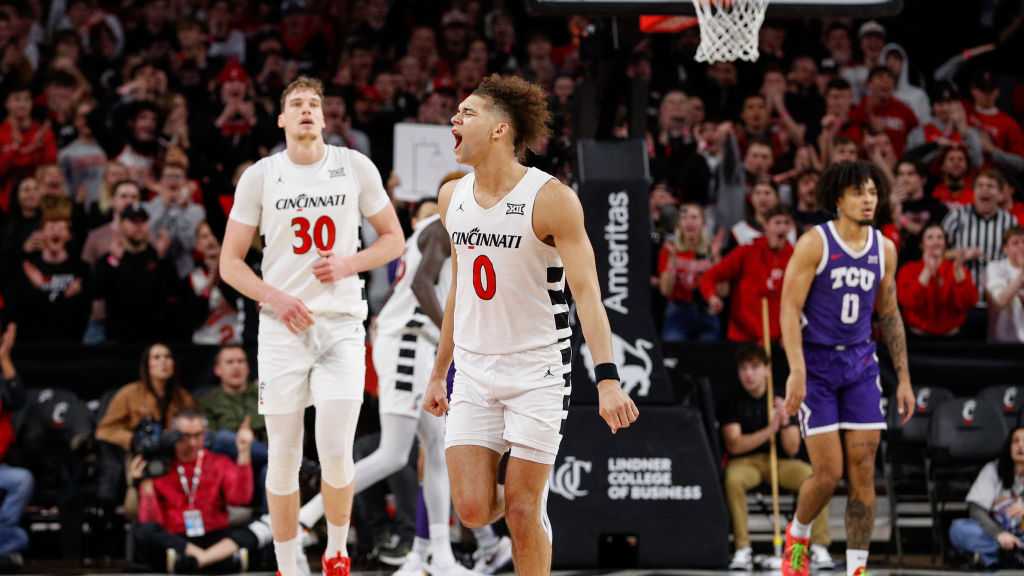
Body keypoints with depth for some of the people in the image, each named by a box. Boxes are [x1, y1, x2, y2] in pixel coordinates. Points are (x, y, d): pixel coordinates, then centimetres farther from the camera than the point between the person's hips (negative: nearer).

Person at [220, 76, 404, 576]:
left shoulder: (355, 168, 3)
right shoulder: (259, 176, 2)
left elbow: (393, 239, 10)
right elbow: (230, 262, 5)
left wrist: (349, 264, -8)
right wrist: (274, 297, -11)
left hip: (341, 324, 0)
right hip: (283, 327, 0)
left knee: (336, 452, -10)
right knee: (283, 458, 1)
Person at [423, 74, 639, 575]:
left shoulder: (550, 198, -13)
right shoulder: (452, 196, 6)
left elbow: (586, 293, -15)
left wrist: (607, 379, -25)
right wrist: (438, 374, 19)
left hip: (537, 371, -5)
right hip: (473, 372, 5)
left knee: (522, 511, -5)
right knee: (473, 511, -5)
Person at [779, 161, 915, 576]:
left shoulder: (884, 249, 5)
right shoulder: (814, 244, -11)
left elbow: (889, 316, 15)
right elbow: (790, 310, -13)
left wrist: (904, 379, 12)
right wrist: (797, 371, -24)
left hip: (860, 363, 5)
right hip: (815, 365, -5)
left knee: (863, 470, -3)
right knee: (828, 473, -7)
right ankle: (797, 535, 23)